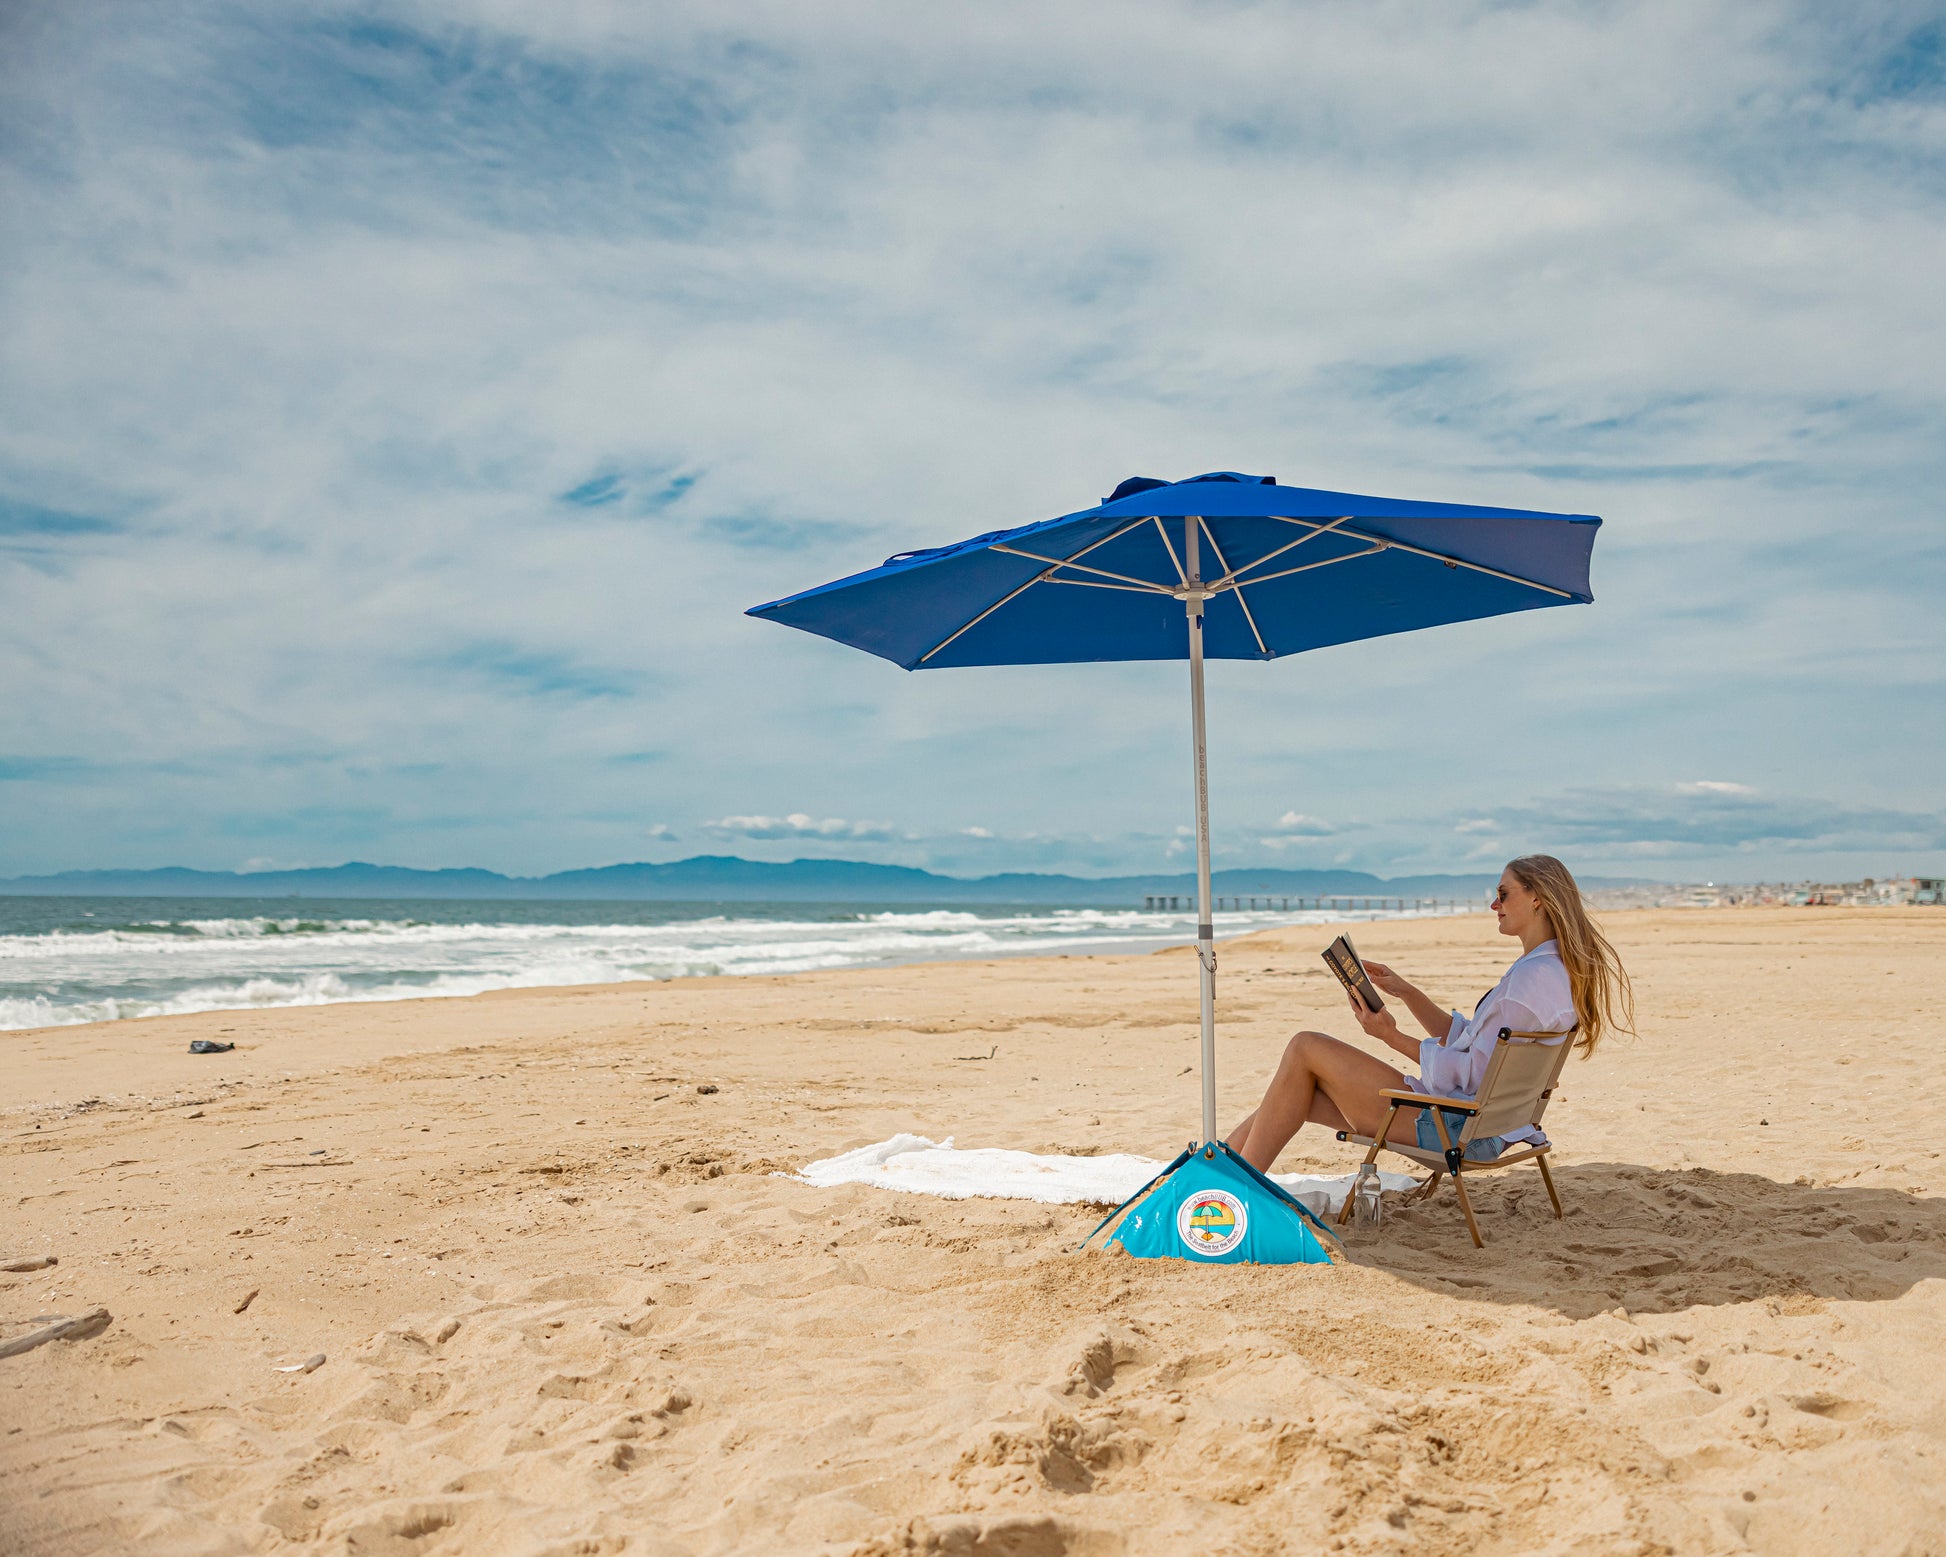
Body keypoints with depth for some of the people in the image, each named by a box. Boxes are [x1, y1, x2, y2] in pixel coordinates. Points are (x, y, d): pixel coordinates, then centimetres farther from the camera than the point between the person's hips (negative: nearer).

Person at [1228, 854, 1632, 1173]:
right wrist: (1406, 992, 11)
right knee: (1301, 1094, 9)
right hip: (1472, 1120, 10)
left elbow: (1475, 1073, -20)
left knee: (1306, 1049, -6)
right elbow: (1467, 1039, 18)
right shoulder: (1547, 970, 15)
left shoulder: (1536, 976, -18)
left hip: (1461, 1128, -10)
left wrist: (1393, 1037, -15)